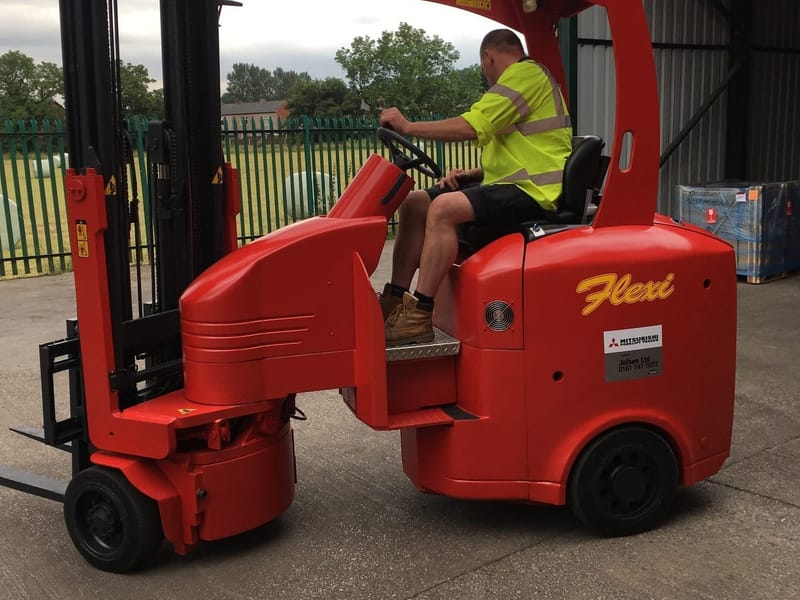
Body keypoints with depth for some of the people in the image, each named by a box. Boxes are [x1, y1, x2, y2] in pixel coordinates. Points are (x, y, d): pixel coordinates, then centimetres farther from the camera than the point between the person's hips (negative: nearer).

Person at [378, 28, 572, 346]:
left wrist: (408, 126, -12)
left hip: (531, 190, -10)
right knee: (415, 203, 0)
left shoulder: (525, 73, -7)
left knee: (444, 207, -30)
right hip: (513, 183, 10)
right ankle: (394, 301, -4)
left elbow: (472, 126, -19)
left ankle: (419, 316, -27)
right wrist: (469, 175, 9)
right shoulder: (520, 79, 26)